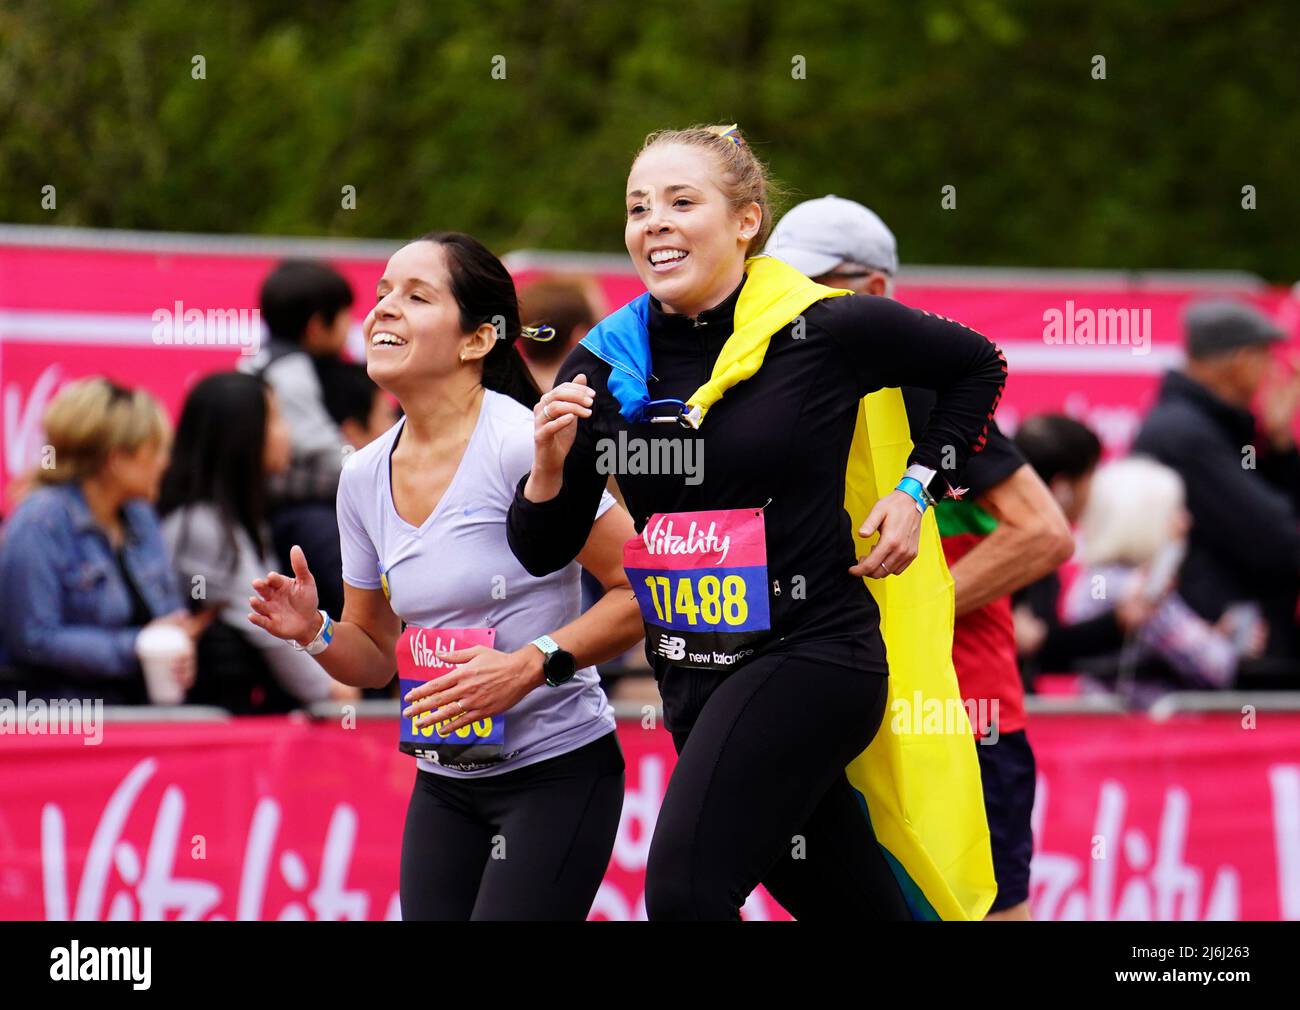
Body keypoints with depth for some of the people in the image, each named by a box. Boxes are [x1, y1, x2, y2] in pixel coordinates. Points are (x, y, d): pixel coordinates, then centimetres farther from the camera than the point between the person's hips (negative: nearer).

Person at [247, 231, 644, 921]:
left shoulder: (522, 445, -15)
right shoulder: (365, 476, 5)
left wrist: (533, 663, -23)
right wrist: (315, 631, -6)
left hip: (556, 772, -6)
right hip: (444, 781, 6)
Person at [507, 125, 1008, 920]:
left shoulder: (826, 331, -9)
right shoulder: (609, 362, 2)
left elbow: (977, 366, 8)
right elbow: (543, 551, 5)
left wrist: (916, 488, -1)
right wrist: (550, 465, -14)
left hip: (810, 655, -5)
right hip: (692, 675, 5)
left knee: (685, 891, -22)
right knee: (860, 906, 12)